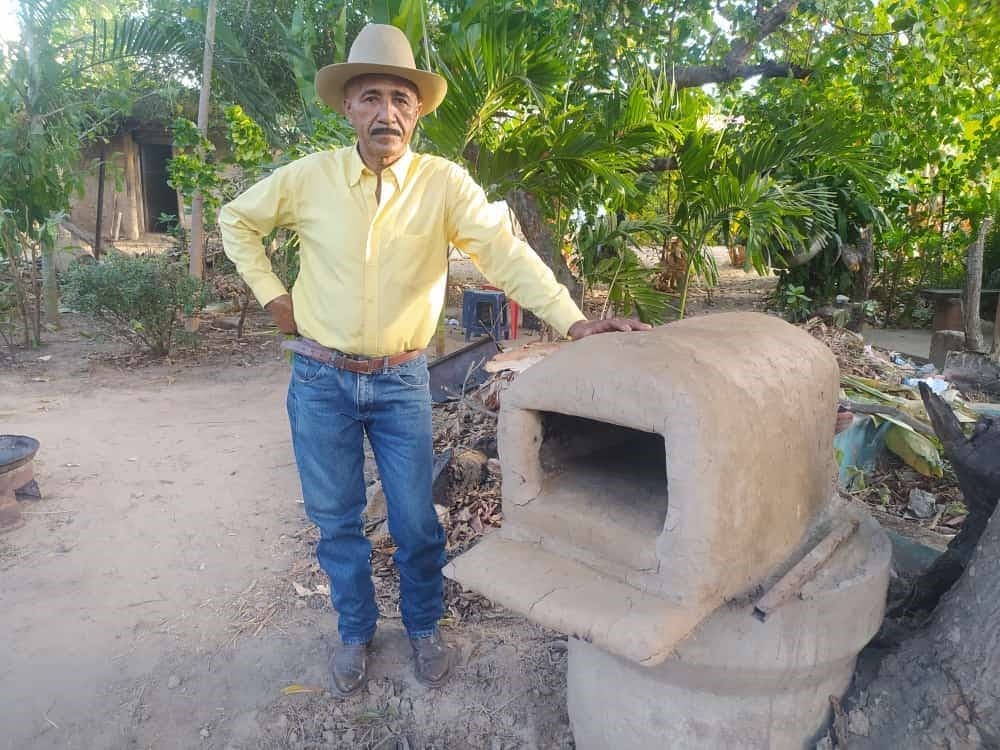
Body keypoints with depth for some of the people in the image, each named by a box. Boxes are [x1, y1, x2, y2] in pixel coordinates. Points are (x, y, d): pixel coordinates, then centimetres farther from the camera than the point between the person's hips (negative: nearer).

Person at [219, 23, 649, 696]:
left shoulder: (444, 182, -8)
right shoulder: (308, 177, -4)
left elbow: (505, 252, -18)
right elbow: (237, 221, 11)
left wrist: (572, 320, -29)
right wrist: (272, 295, 3)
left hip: (402, 381, -1)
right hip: (321, 380, 2)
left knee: (416, 520, 8)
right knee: (336, 519, 14)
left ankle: (425, 627, 35)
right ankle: (355, 631, 37)